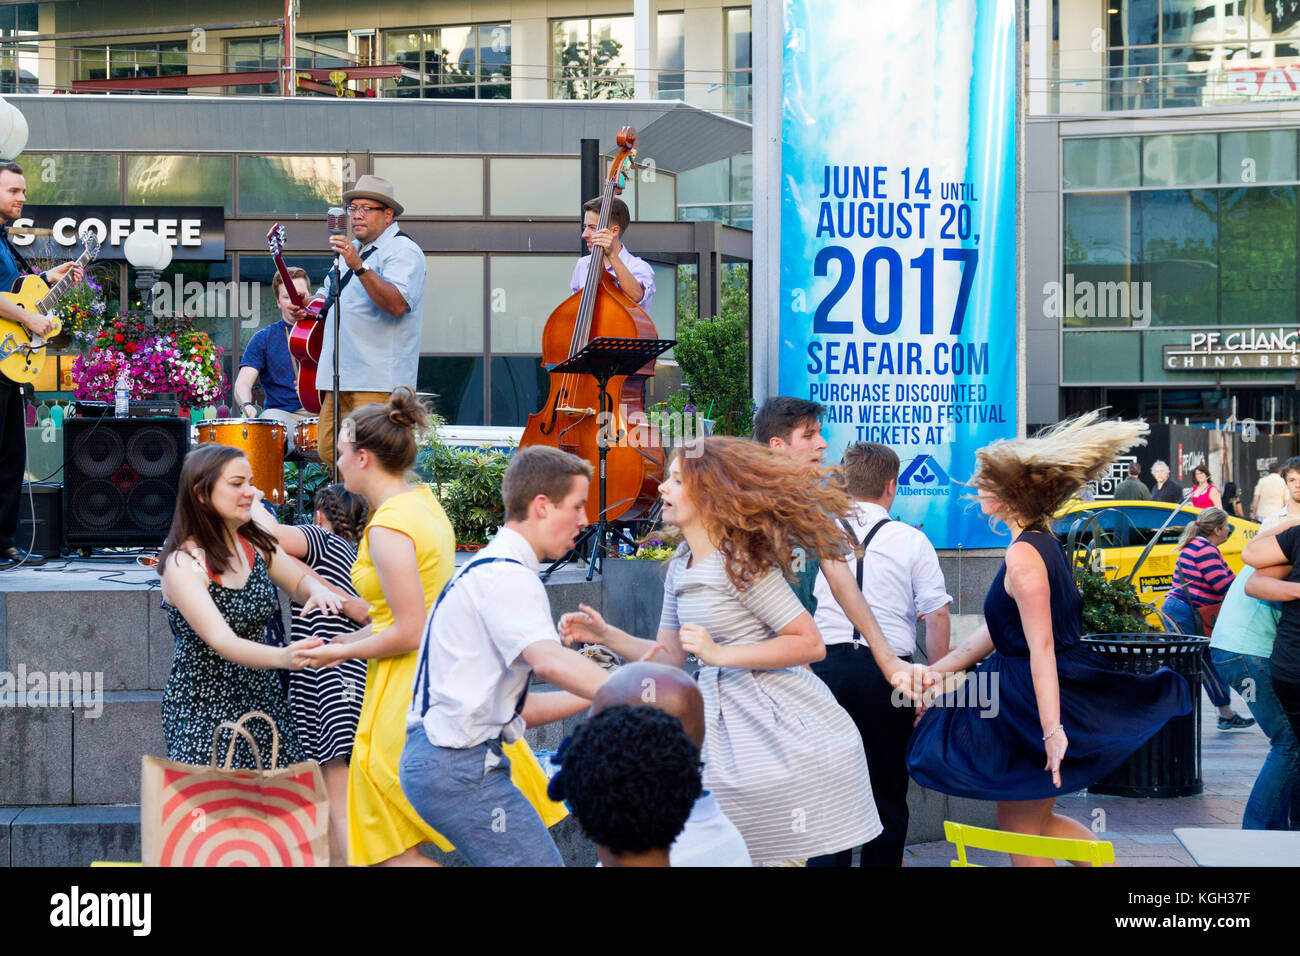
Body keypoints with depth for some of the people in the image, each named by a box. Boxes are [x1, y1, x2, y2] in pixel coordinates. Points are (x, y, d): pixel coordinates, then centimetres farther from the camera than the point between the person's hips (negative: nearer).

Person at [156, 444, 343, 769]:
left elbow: (299, 580, 18)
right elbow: (222, 641, -27)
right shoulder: (182, 565, -17)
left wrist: (317, 591, -8)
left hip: (263, 701, 6)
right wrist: (284, 657, -45)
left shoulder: (256, 544, 4)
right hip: (205, 709, -6)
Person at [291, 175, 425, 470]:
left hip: (377, 380, -9)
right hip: (341, 375, 9)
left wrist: (359, 267, -32)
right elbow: (330, 293, 38)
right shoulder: (351, 249, 22)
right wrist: (306, 307, 16)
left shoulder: (403, 251, -7)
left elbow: (397, 304, -23)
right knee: (328, 451, 6)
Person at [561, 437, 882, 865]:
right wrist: (606, 635, 2)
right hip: (720, 720, 8)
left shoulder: (742, 564, -15)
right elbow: (669, 656, 15)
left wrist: (719, 654, -19)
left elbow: (810, 644, -17)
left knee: (783, 854, -3)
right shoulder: (679, 569, 9)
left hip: (779, 726, -8)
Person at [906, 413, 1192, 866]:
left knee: (1019, 829, 3)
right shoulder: (1043, 542, 10)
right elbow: (1000, 629, 16)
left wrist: (1051, 729, -32)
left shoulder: (1024, 555, -21)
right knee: (1035, 820, 21)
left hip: (1032, 704, -10)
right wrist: (937, 669, 19)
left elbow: (1041, 648, -27)